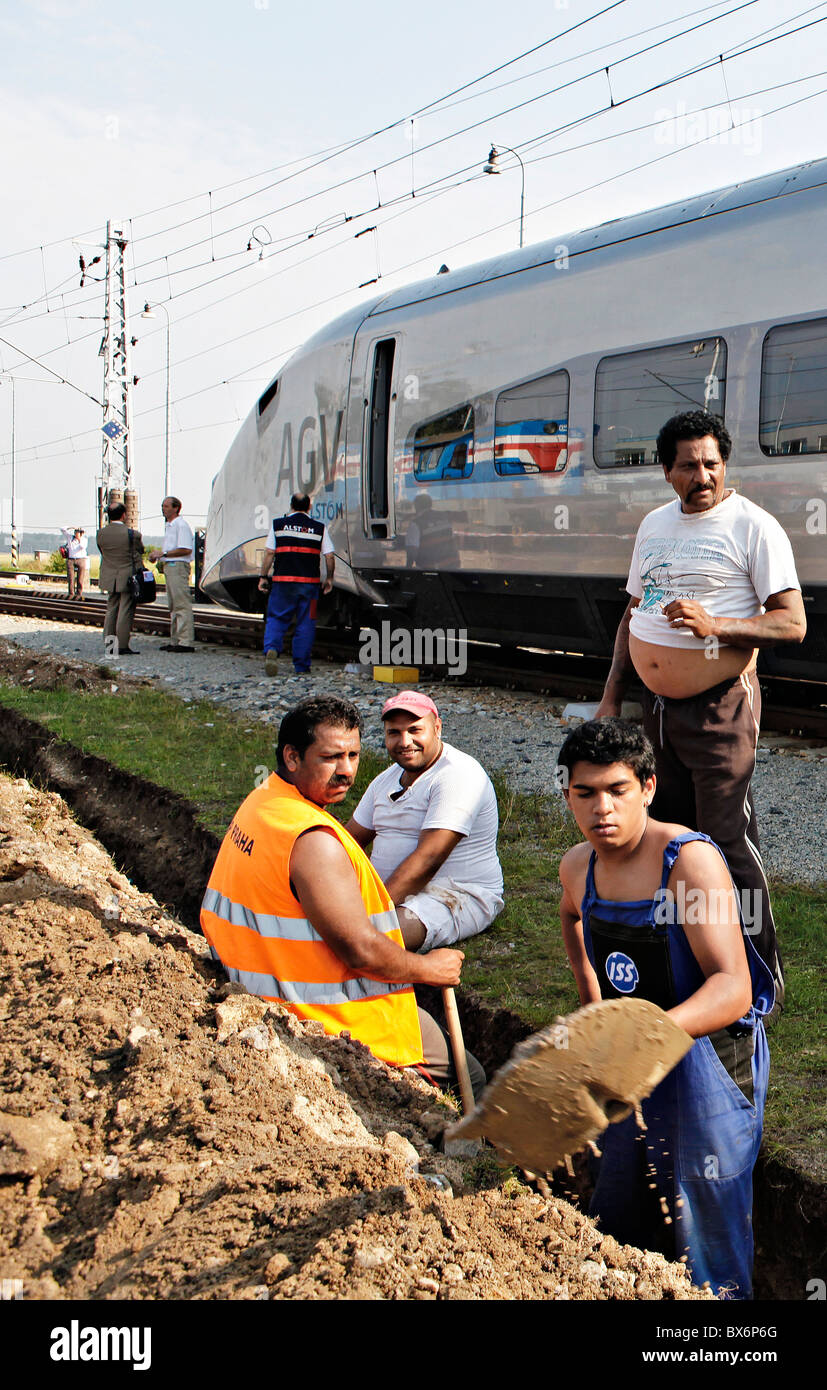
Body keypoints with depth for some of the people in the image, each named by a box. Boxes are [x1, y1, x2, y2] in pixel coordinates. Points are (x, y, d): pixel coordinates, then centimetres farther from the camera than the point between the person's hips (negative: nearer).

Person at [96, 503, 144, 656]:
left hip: (110, 578, 5)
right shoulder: (132, 534, -14)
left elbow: (102, 552, 9)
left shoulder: (101, 533, -1)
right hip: (128, 577, -5)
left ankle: (108, 643, 18)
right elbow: (138, 556, -6)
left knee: (111, 609, 15)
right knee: (125, 611, 0)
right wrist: (139, 576, 7)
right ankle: (122, 646, -1)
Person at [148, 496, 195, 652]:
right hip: (169, 567, 11)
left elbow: (185, 550, -19)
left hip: (178, 566, -11)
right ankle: (175, 640, 17)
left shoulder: (181, 525, -11)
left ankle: (186, 641, -13)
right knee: (173, 606, 12)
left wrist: (163, 553, -17)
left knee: (182, 604, -11)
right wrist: (157, 554, 11)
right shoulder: (169, 526, 20)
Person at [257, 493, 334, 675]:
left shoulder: (278, 524, 3)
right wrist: (329, 578, 15)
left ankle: (271, 649, -18)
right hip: (309, 581, 0)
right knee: (305, 624, 7)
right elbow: (330, 556, 3)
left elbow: (269, 554, 1)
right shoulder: (319, 528, 4)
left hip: (283, 580, 0)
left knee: (276, 618, 8)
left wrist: (263, 576, 8)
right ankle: (301, 664, 8)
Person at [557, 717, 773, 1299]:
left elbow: (733, 989, -35)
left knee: (704, 1236, 2)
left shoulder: (691, 861, -26)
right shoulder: (578, 866, -3)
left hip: (710, 1057, -7)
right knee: (617, 1218, 21)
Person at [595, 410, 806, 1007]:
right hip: (658, 706, 7)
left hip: (719, 707, -7)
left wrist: (713, 625, -26)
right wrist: (612, 696, 16)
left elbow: (793, 622, -13)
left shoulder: (752, 525, -8)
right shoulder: (654, 525, 13)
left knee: (729, 844, -6)